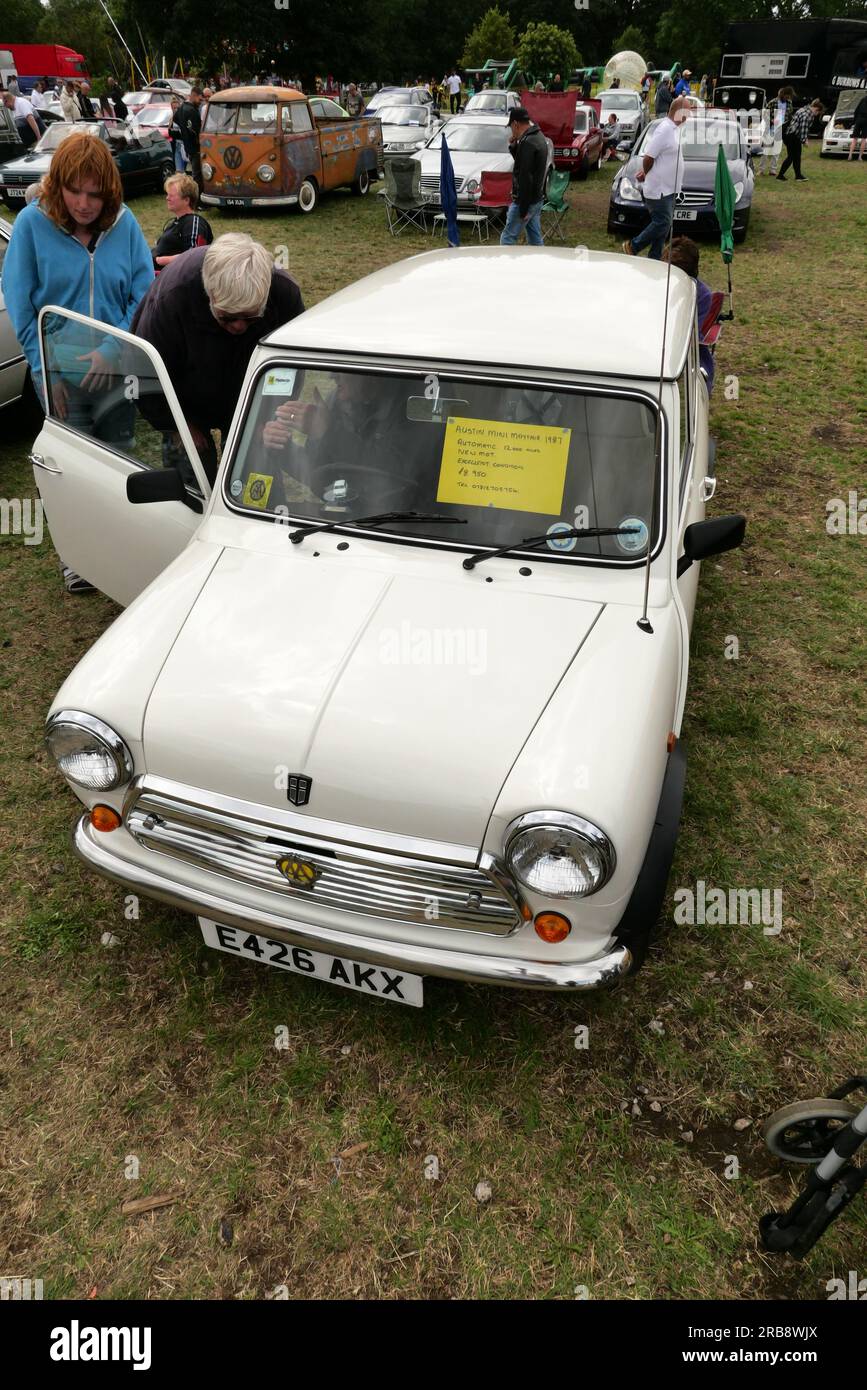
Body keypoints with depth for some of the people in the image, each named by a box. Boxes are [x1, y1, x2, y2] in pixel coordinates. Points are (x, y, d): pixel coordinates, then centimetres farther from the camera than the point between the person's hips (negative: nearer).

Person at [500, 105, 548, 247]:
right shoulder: (539, 137, 12)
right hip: (538, 198, 10)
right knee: (536, 240, 12)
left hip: (526, 201, -10)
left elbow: (526, 177, -24)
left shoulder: (527, 142, -20)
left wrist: (523, 208, -24)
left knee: (507, 239, -4)